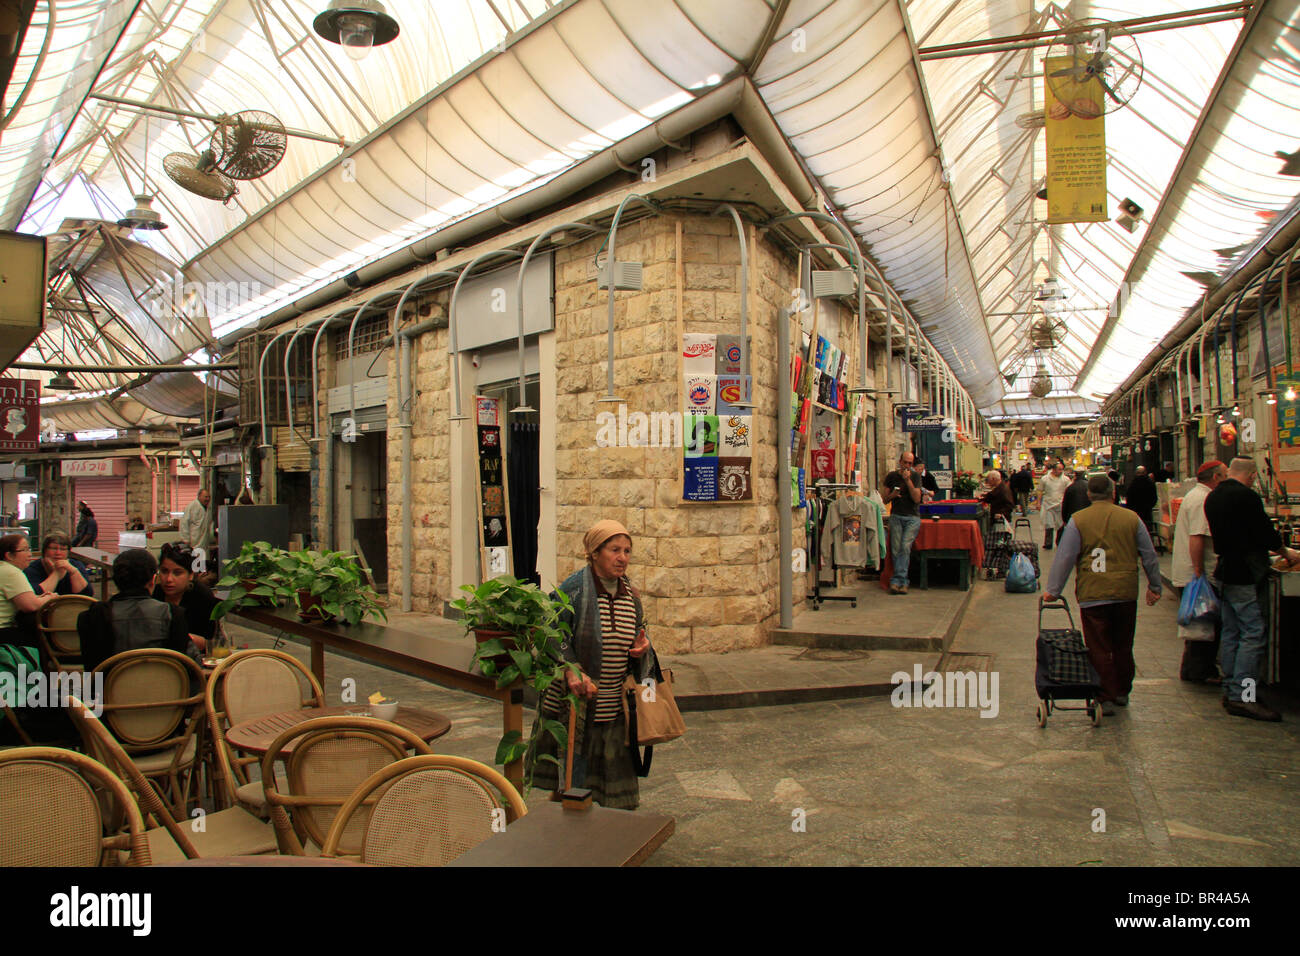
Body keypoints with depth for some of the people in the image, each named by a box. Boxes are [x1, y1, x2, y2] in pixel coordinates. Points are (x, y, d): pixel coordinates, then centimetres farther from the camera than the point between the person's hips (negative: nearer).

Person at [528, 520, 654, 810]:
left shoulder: (631, 595, 8)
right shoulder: (574, 588, -11)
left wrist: (642, 648, -4)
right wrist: (571, 670, -26)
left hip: (614, 709, 5)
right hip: (573, 706, -5)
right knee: (571, 782, 5)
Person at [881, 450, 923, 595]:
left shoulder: (915, 476, 4)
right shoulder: (891, 476, 7)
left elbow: (917, 499, -8)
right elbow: (884, 500, 11)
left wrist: (908, 480, -14)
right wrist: (892, 495, -10)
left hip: (912, 517, -1)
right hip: (896, 516, 1)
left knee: (905, 546, -17)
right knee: (896, 549, -9)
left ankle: (897, 580, -16)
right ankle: (902, 582, -3)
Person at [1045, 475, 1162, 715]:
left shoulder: (1077, 520, -4)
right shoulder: (1131, 518, 4)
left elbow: (1064, 558, -5)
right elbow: (1150, 556, 11)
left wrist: (1052, 590, 2)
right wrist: (1154, 587, 23)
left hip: (1092, 596, -3)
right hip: (1126, 594, 3)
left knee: (1099, 650, 2)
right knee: (1123, 647, 17)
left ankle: (1106, 698, 3)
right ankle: (1122, 692, 29)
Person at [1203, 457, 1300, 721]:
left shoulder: (1213, 497, 11)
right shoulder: (1247, 497, -16)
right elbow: (1267, 534, -11)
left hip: (1225, 571, 9)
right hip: (1245, 577, -9)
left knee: (1230, 632, 12)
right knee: (1253, 635, -7)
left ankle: (1230, 690, 17)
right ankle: (1242, 697, -8)